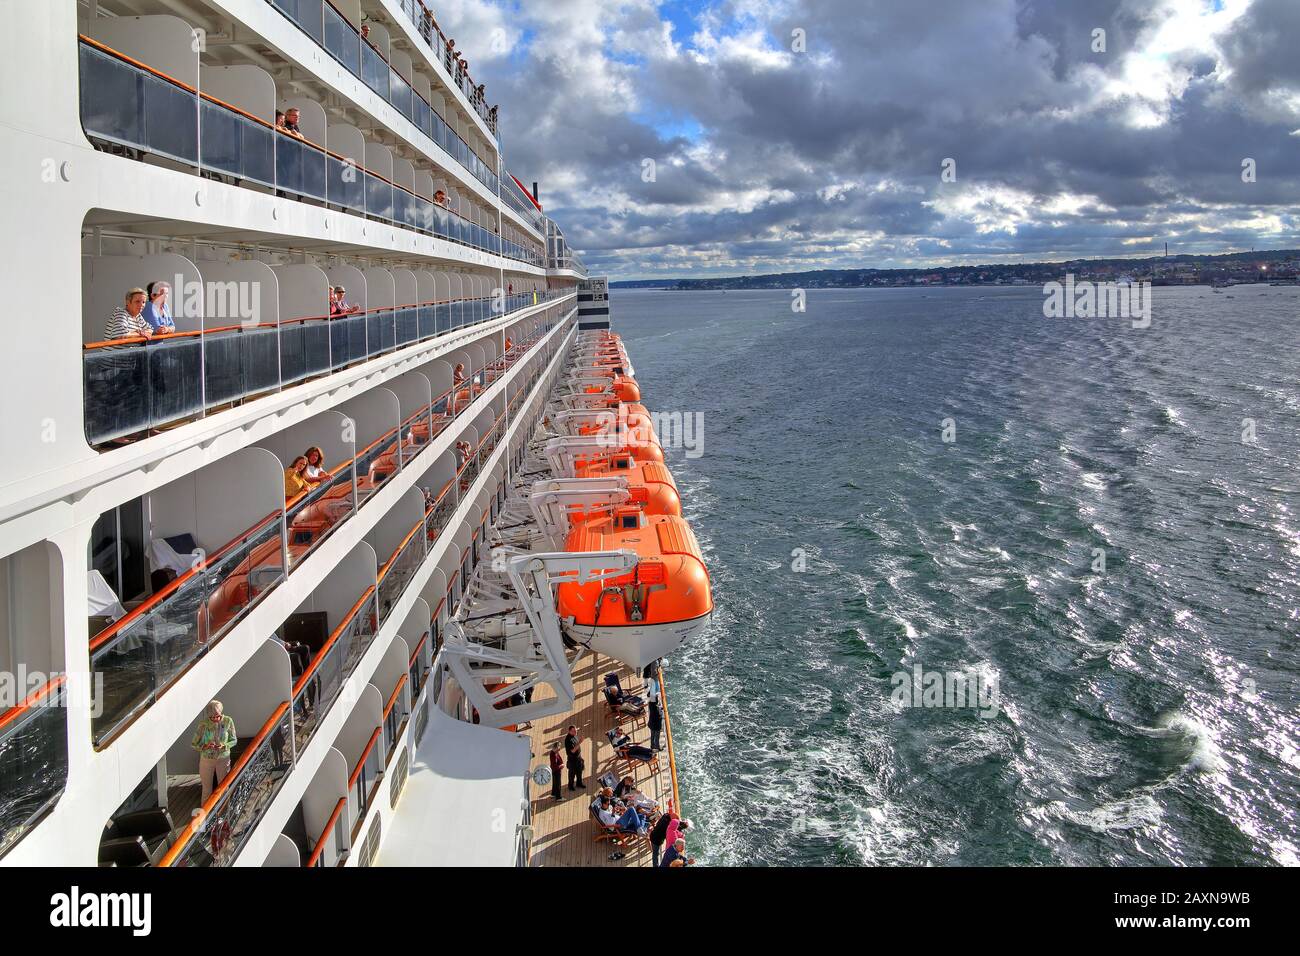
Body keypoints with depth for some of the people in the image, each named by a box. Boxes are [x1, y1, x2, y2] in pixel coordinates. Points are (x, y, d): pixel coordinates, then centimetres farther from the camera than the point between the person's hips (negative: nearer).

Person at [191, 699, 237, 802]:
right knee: (207, 789, 10)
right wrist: (205, 747, -27)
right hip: (207, 759, -1)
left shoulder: (228, 721, -12)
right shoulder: (203, 724, -15)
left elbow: (234, 740, -2)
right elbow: (193, 744, -8)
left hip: (223, 759, 1)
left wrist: (224, 746, -21)